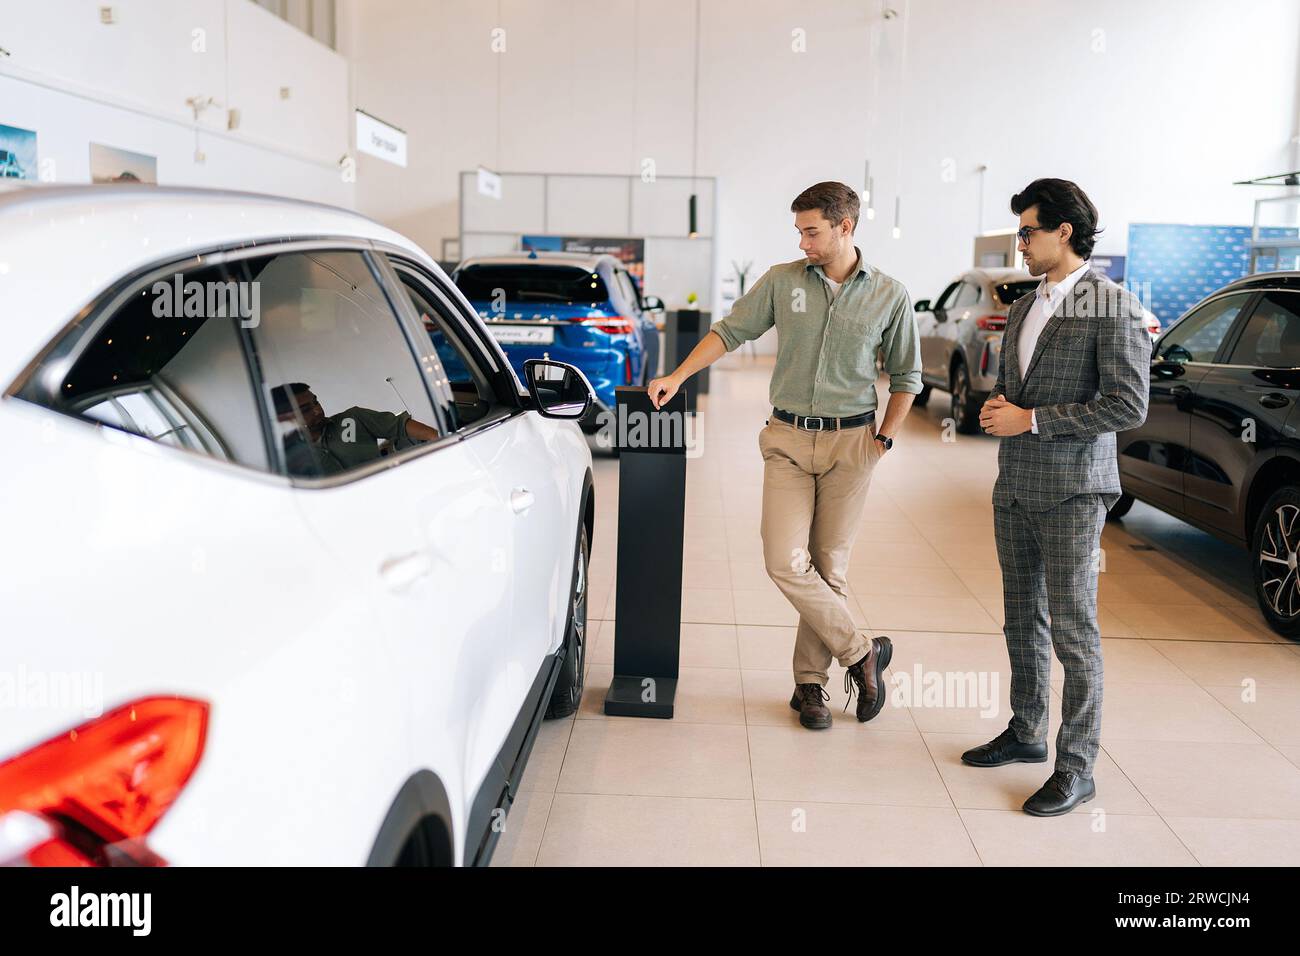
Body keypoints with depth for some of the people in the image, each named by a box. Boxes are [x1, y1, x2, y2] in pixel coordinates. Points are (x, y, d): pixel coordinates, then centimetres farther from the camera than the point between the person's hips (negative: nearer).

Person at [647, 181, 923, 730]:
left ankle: (810, 681, 18)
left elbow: (906, 376, 9)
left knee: (828, 567, 4)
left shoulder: (889, 295, 1)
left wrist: (884, 439, 2)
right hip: (788, 440, 1)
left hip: (850, 442, -1)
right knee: (786, 562, -10)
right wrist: (677, 377, -3)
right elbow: (730, 331, 7)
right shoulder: (783, 281, 3)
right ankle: (861, 653, 8)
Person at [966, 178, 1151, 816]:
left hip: (1072, 489, -7)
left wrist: (1031, 420, -16)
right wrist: (995, 408, 0)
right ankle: (1026, 733, 31)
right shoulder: (1024, 307, 14)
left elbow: (1128, 406, -16)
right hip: (1015, 486, 8)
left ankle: (1076, 767, 9)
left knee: (1073, 631, -2)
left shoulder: (1113, 307, -10)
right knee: (1023, 621, 16)